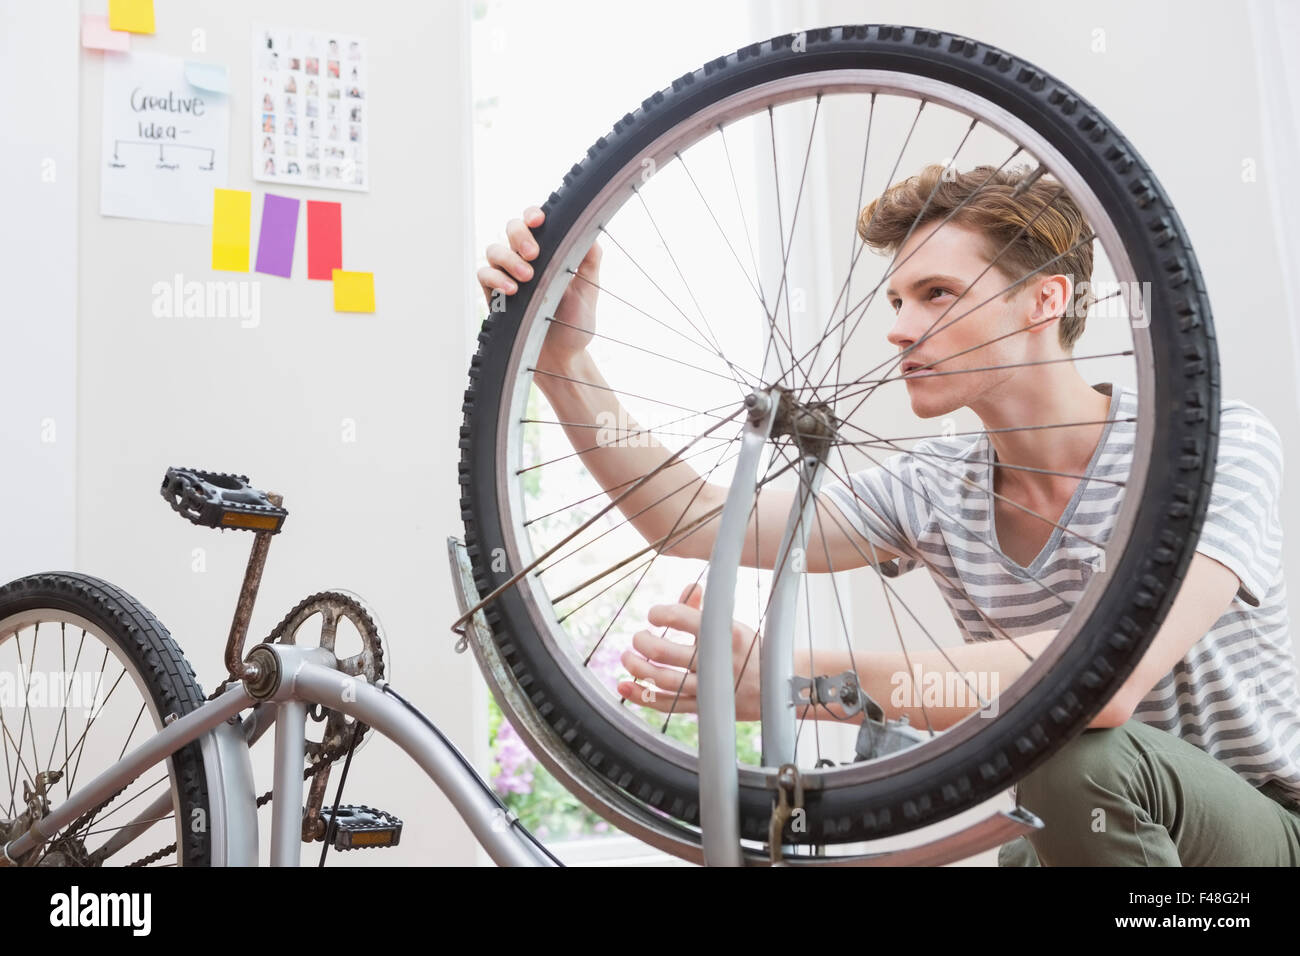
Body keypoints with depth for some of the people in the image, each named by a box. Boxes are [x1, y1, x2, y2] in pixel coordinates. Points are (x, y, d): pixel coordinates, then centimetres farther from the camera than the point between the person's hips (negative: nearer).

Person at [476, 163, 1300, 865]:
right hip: (1072, 835, 4)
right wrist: (563, 357, -18)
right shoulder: (933, 493, -5)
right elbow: (698, 521, -8)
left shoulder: (1220, 446, -20)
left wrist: (788, 678, -42)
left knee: (1087, 754, -33)